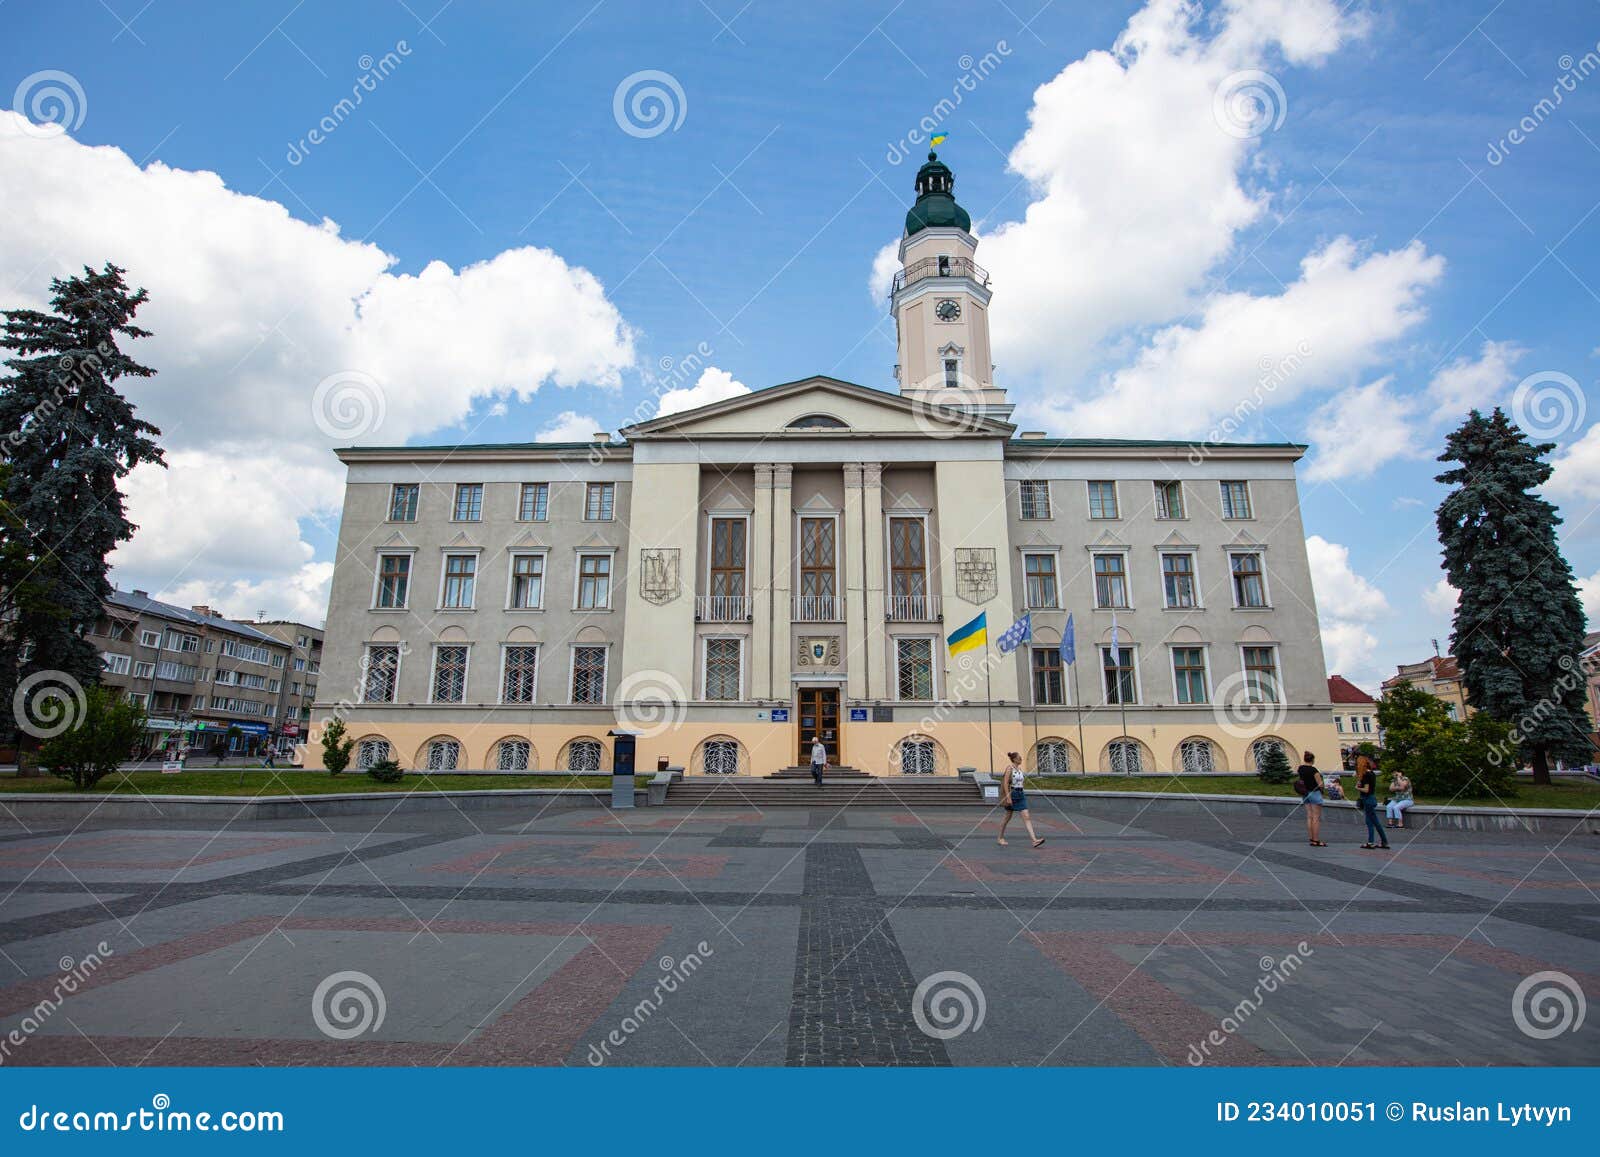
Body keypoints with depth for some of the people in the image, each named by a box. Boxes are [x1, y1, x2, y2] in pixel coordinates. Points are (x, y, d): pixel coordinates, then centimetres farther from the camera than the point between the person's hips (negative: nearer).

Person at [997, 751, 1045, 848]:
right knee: (1008, 817, 7)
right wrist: (1008, 797, -22)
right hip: (1012, 794, -6)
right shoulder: (1009, 769, -12)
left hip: (1021, 794, 6)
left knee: (1027, 817, -5)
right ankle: (1000, 838, 23)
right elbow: (1005, 784, -17)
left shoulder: (1020, 769, 10)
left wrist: (1021, 794, 19)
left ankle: (1034, 840, -13)